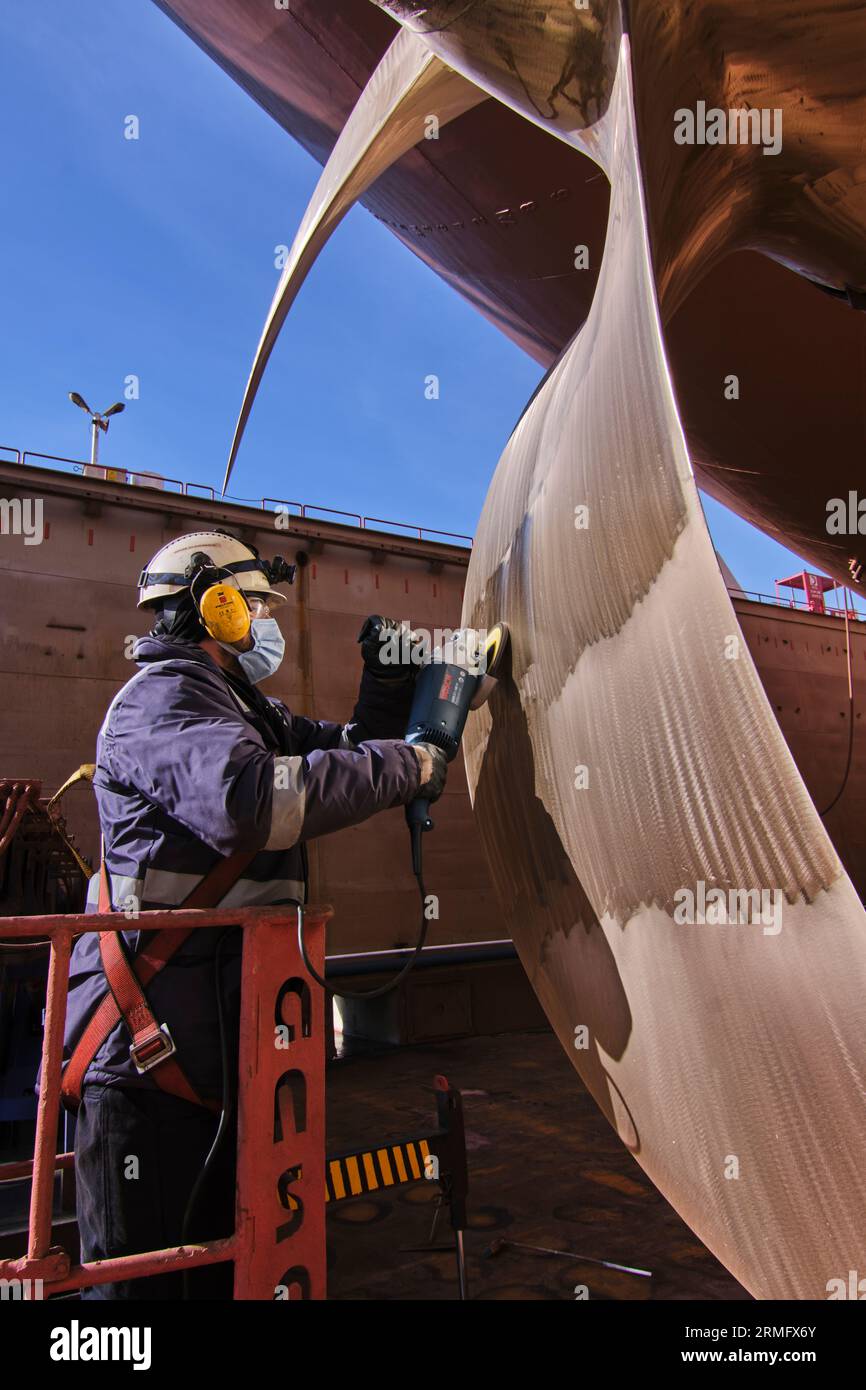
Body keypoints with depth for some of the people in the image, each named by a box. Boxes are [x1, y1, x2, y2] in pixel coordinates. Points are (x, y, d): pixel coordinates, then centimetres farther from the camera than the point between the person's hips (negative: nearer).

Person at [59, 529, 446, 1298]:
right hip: (150, 1034, -10)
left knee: (224, 1249, 21)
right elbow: (249, 798, -35)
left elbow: (338, 752, 23)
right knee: (142, 1264, 3)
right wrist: (404, 766, -27)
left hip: (226, 1028, 10)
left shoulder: (248, 708, 18)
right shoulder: (162, 697, -15)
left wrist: (387, 684, 7)